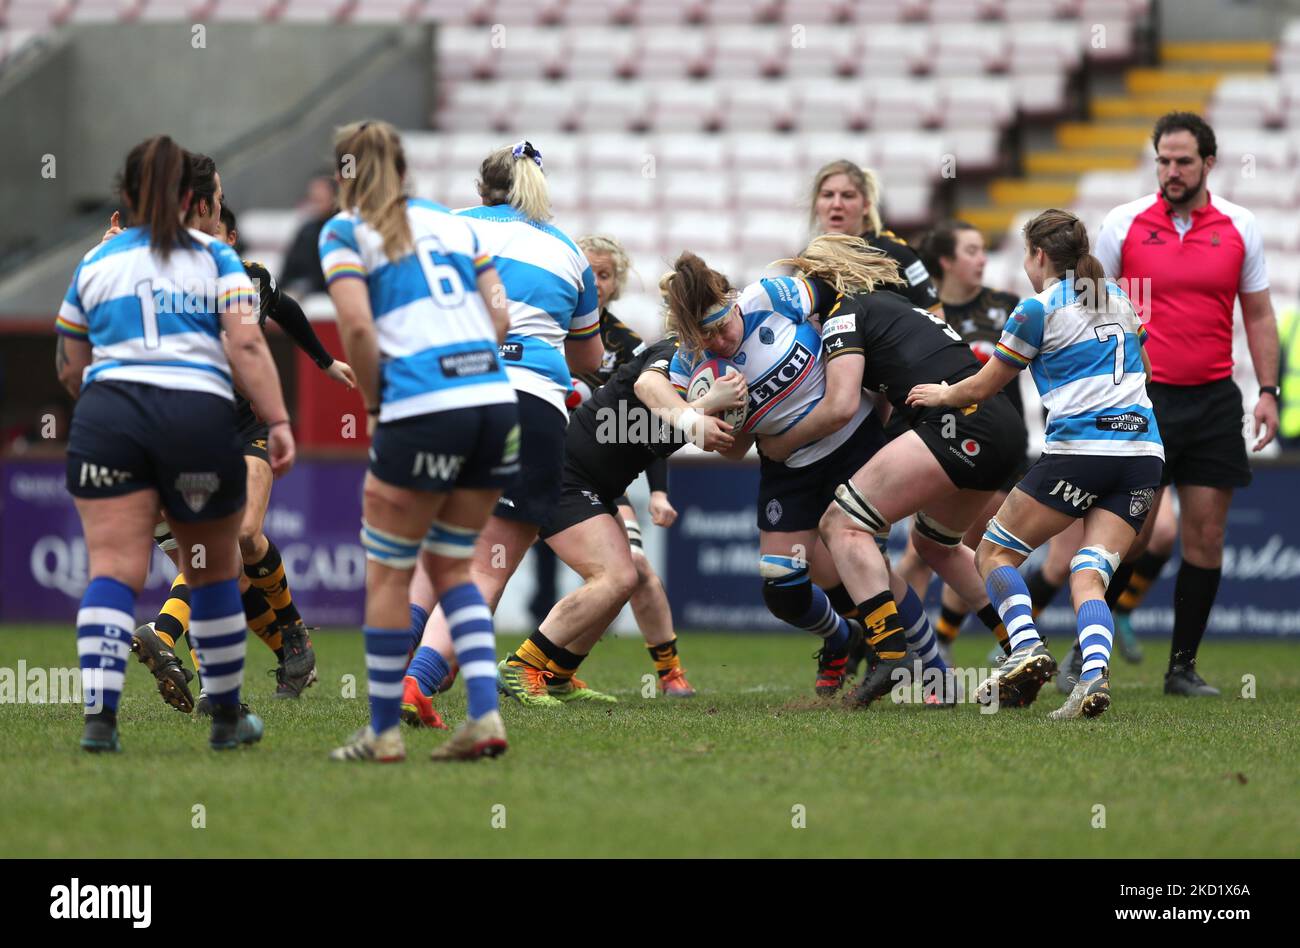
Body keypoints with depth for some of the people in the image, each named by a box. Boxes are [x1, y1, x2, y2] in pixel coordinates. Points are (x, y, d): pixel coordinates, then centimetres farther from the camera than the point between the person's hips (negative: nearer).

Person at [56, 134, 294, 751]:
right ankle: (227, 718, 25)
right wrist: (278, 422, -6)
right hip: (200, 414, -1)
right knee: (214, 572, 14)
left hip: (106, 413, 1)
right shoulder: (216, 258, 11)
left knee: (113, 568, -7)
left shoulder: (94, 265, 17)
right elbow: (247, 349, -3)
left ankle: (99, 714, -24)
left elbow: (70, 371, 21)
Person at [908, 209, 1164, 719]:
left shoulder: (1038, 309, 0)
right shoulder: (1119, 299, 17)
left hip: (1080, 446, -6)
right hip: (1145, 452, 6)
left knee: (994, 553, 9)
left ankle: (1027, 647, -13)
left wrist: (940, 394, 27)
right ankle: (1095, 673, -27)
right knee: (1088, 577, -1)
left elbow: (983, 387, 9)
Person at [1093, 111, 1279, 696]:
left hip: (1213, 400, 2)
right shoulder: (1123, 224, 0)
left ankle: (1183, 666, 9)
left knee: (1206, 534, 1)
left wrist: (1268, 391, 3)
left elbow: (1259, 316, 11)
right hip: (1142, 398, -2)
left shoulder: (1239, 228, 5)